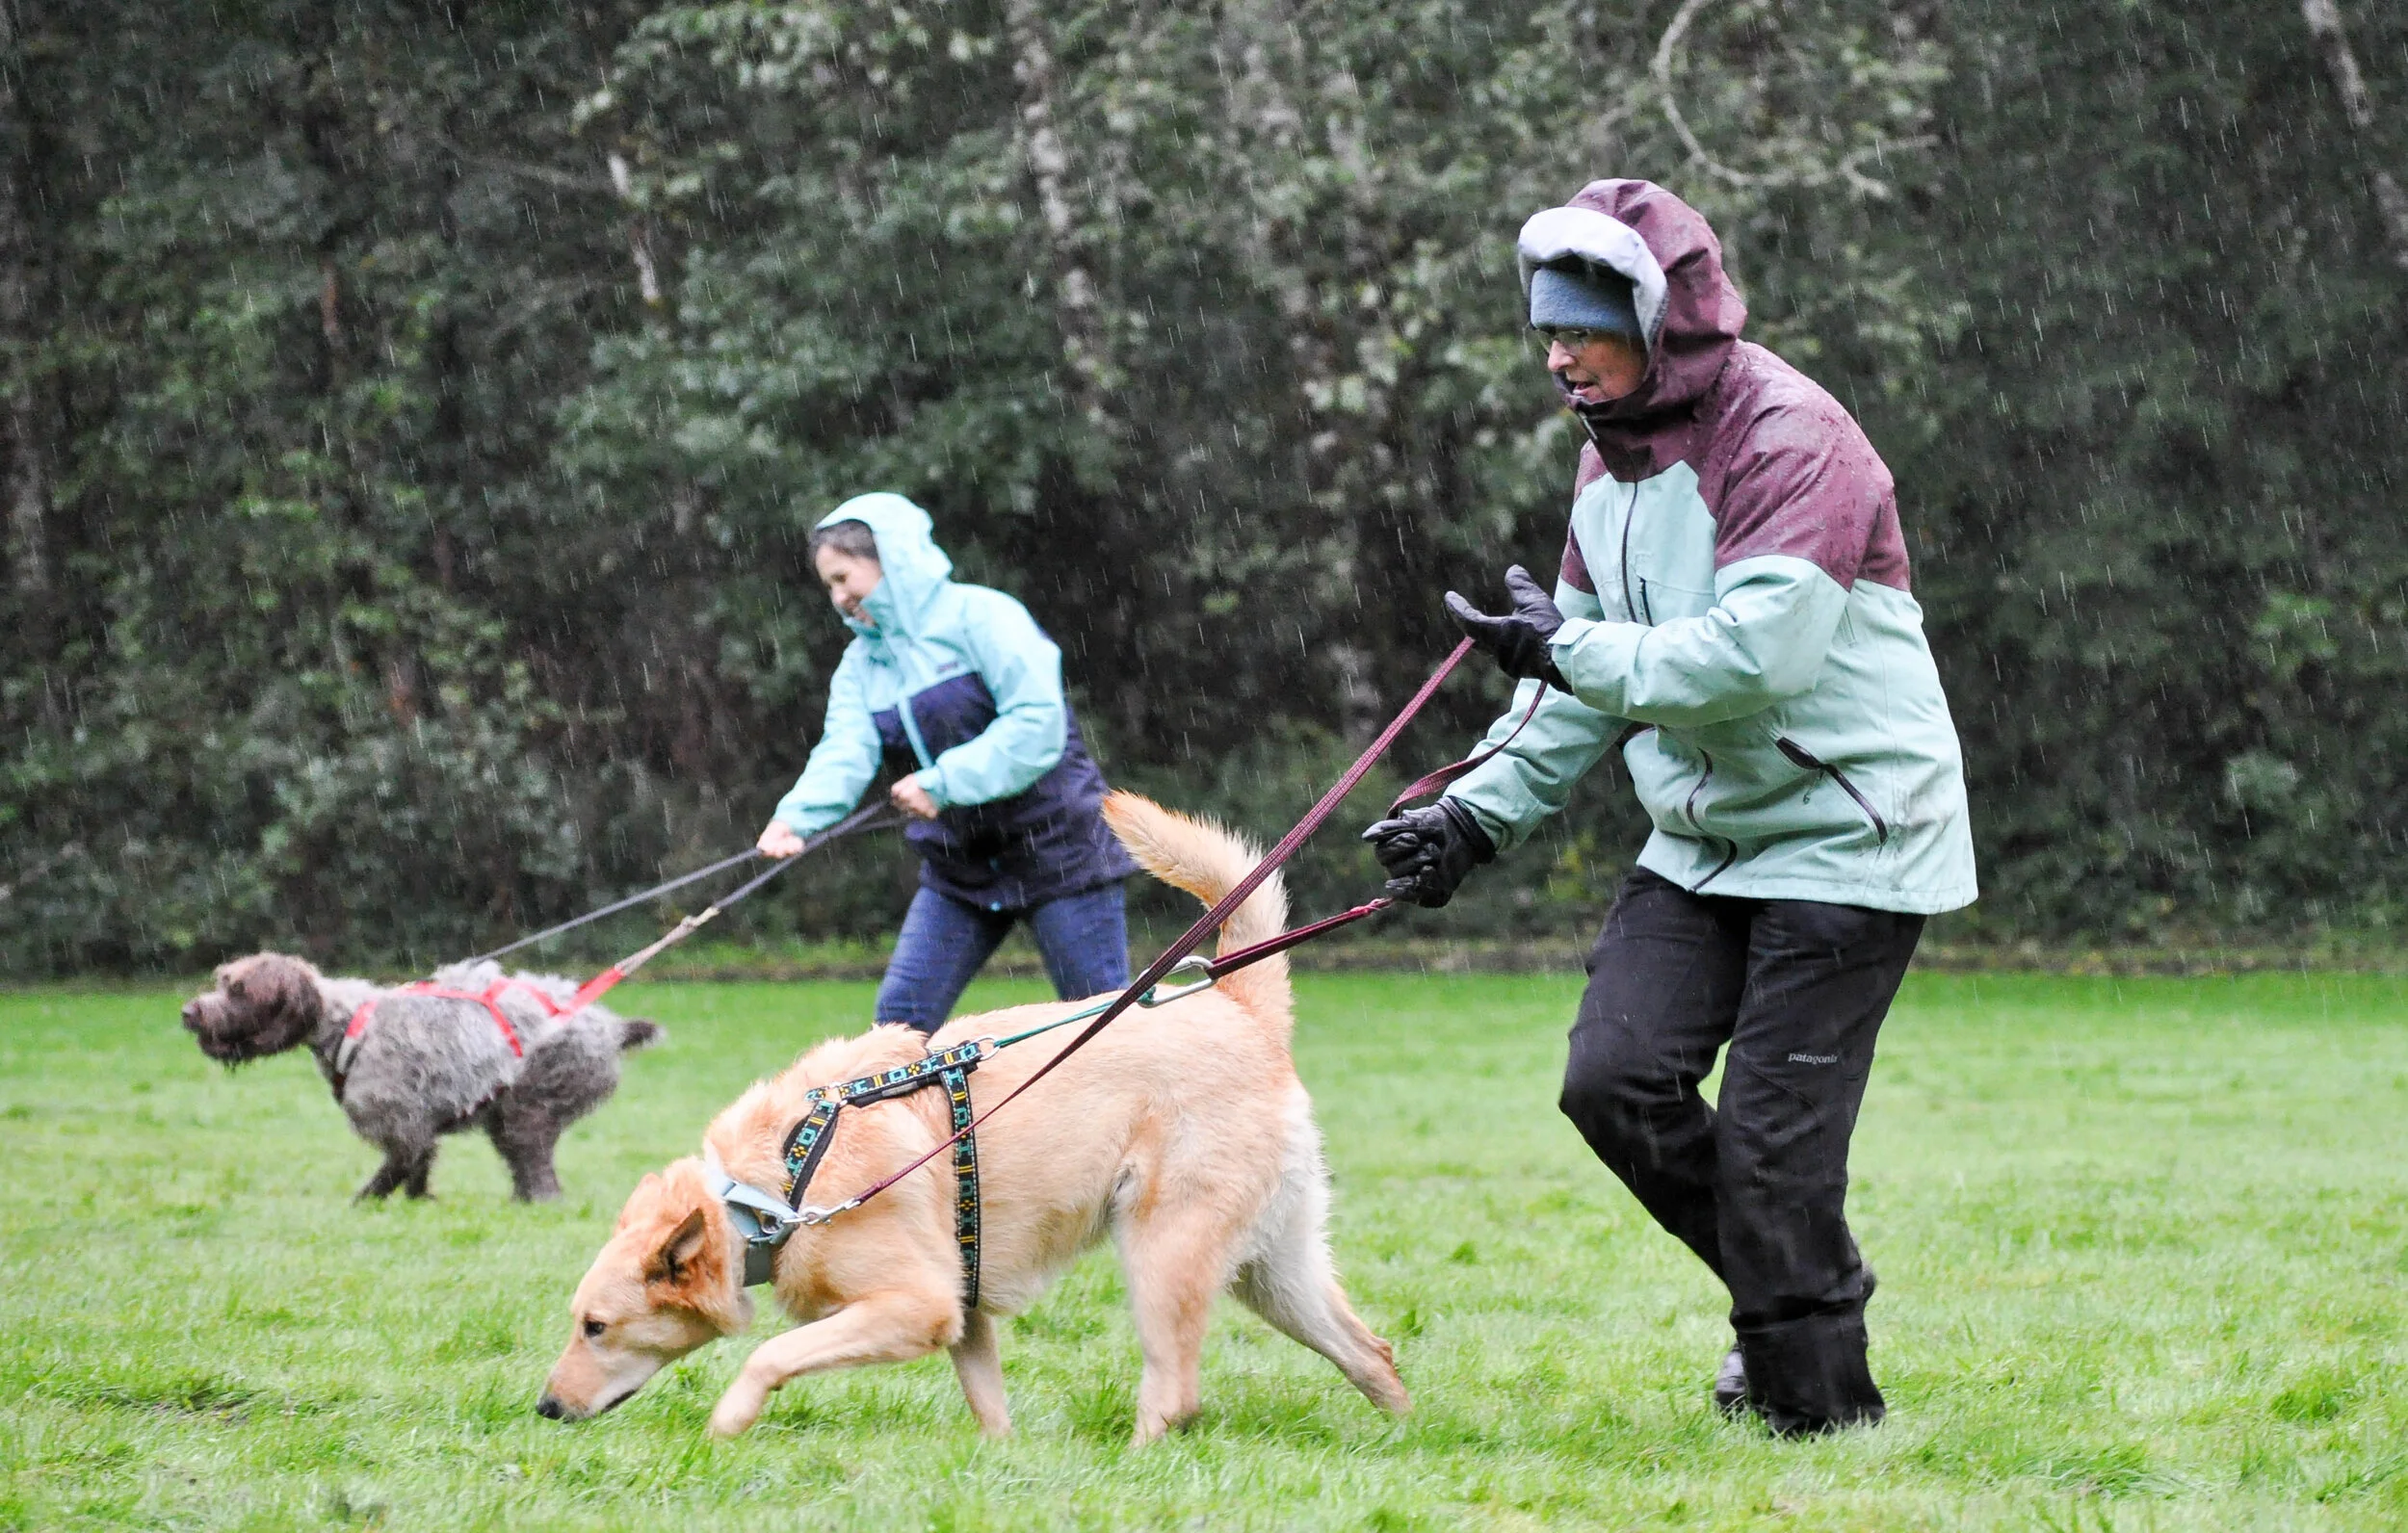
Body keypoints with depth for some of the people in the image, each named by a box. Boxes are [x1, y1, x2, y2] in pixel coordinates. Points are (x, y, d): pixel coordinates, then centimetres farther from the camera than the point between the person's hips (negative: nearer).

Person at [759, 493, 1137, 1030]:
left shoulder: (979, 616, -11)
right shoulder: (861, 662, 9)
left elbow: (1038, 723, -21)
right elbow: (844, 752, -8)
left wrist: (944, 782, -27)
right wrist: (796, 817, -28)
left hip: (1056, 853, -7)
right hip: (959, 864, 7)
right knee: (902, 1014, -2)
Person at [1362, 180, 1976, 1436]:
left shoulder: (1791, 440, -19)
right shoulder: (1613, 455, 10)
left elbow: (1754, 654, -31)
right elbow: (1582, 684, 15)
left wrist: (1567, 650, -21)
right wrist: (1481, 811, 4)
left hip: (1845, 838, -8)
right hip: (1702, 844, 8)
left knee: (1771, 1135, -8)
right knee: (1614, 1077, -3)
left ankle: (1820, 1408, 7)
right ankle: (1796, 1286, 19)